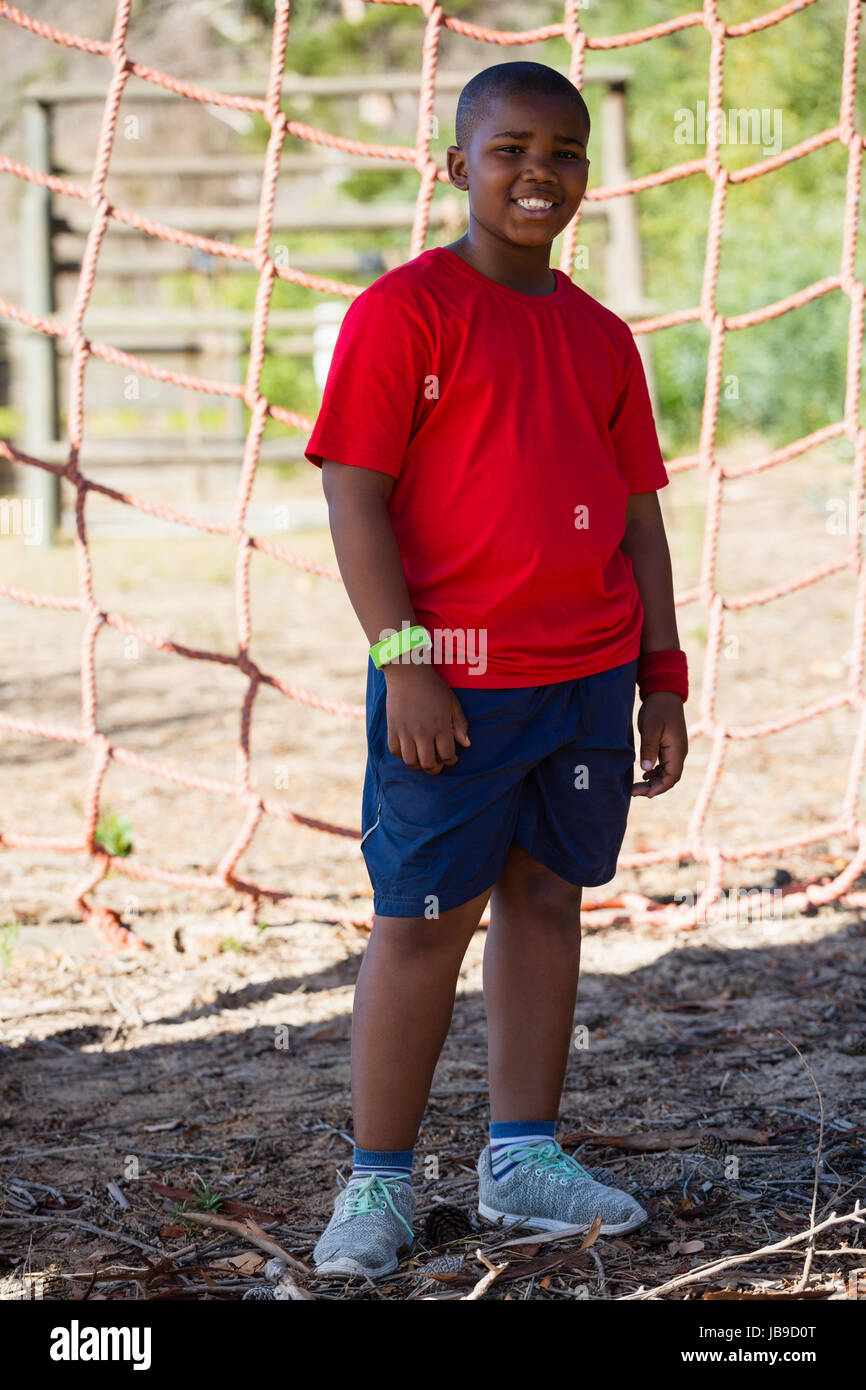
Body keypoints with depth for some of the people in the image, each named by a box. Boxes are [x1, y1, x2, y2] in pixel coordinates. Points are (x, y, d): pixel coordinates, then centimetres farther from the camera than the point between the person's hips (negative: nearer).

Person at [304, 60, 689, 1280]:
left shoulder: (600, 338, 12)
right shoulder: (405, 310, -6)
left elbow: (640, 518, 15)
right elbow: (355, 494, -10)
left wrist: (661, 678, 10)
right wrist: (402, 659, -17)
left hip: (591, 676, 6)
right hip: (452, 679, -6)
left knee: (547, 899, 11)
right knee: (425, 919, -2)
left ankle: (524, 1158, 21)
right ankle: (378, 1181, 8)